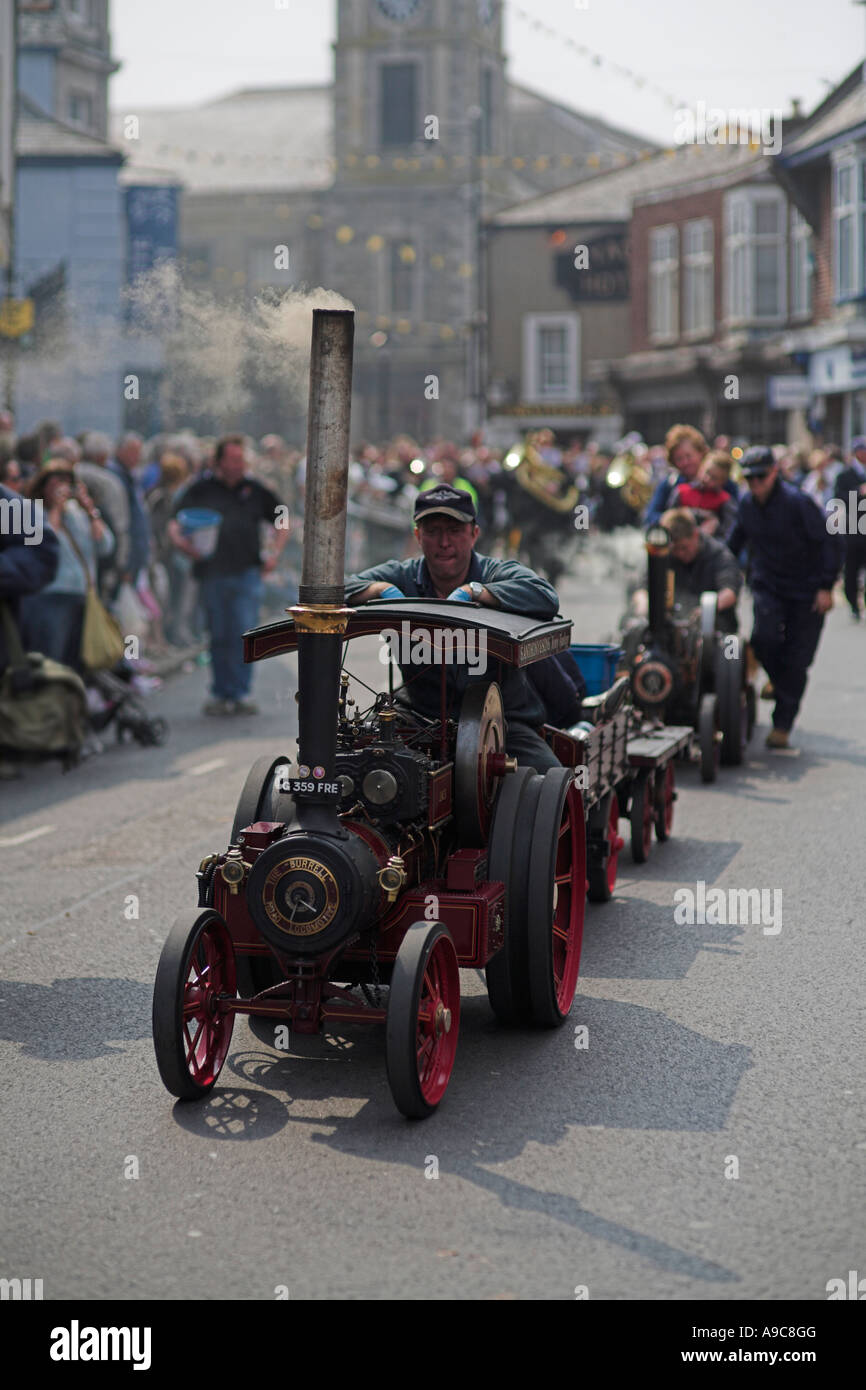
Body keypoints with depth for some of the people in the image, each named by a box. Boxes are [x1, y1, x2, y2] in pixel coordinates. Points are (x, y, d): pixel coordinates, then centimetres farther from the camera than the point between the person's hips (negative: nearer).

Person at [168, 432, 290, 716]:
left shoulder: (255, 489, 7)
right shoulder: (201, 489, 2)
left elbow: (282, 522, 18)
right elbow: (174, 524, 1)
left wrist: (275, 553, 6)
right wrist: (183, 543, -19)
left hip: (247, 573, 0)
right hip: (212, 573, 0)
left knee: (244, 634, -7)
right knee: (218, 636, 7)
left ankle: (241, 693, -1)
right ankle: (220, 694, 16)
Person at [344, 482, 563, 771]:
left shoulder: (500, 574, -1)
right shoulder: (401, 577, 7)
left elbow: (546, 598, -24)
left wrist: (470, 592, -26)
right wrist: (386, 591, -20)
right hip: (424, 719, 2)